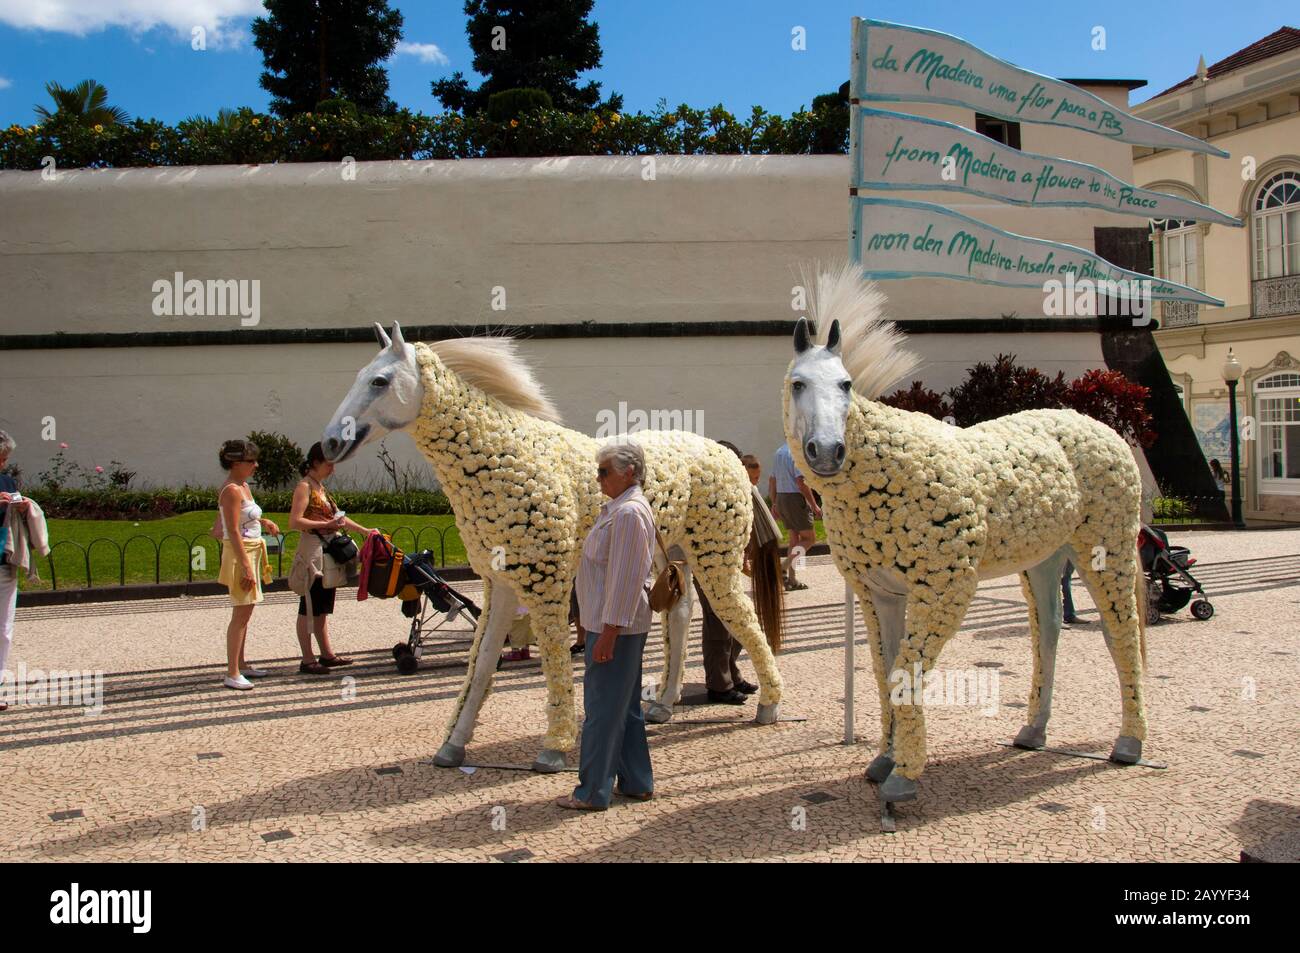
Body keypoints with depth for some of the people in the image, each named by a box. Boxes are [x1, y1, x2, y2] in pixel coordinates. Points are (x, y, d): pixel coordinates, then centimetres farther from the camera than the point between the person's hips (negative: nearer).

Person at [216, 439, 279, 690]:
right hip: (240, 555, -10)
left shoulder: (243, 486, 12)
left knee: (245, 611, 16)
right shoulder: (232, 490, -17)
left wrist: (263, 522, 9)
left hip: (250, 553, 10)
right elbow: (233, 532, -22)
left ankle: (241, 665, 26)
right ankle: (232, 674, -6)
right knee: (241, 613, -9)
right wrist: (246, 566, -25)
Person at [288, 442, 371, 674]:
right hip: (312, 552, -9)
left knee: (322, 607, 13)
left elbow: (337, 515, 23)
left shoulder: (320, 487, 16)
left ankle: (327, 654, 20)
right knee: (309, 608, -4)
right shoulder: (304, 486, -10)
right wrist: (326, 524, -20)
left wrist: (365, 531, 21)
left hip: (327, 553, 9)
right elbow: (295, 521, -20)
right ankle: (307, 661, 0)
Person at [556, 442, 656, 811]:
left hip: (616, 626, -11)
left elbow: (626, 578, -23)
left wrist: (609, 633, -23)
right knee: (625, 707, 17)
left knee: (602, 708, -2)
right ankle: (636, 783, 26)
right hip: (614, 624, 11)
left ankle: (593, 792, 7)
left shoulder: (629, 513, -18)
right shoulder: (619, 508, 15)